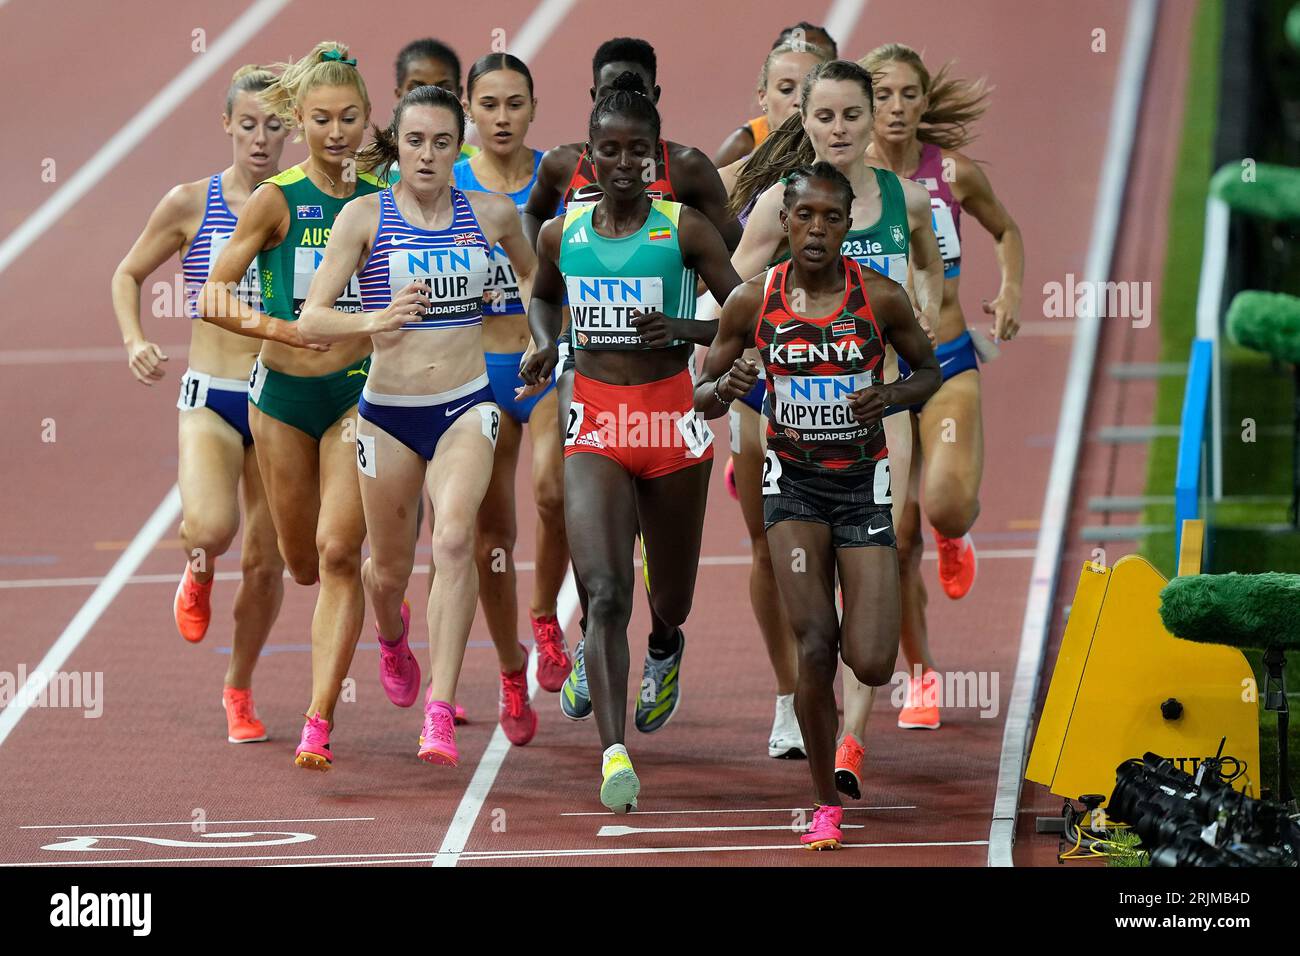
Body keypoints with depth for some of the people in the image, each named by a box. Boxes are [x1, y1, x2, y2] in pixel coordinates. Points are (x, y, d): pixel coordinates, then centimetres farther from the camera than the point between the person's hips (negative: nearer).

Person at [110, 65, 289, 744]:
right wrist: (134, 341, -6)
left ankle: (239, 688, 29)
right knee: (211, 527, -27)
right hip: (210, 398, -2)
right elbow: (129, 274, 11)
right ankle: (199, 571, 11)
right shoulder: (191, 204, -2)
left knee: (266, 562, 6)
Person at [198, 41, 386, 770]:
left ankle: (321, 721, -13)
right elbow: (213, 296, -11)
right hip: (283, 391, 1)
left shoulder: (382, 202, -1)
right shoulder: (276, 200, -7)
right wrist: (268, 325, -26)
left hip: (359, 389, -1)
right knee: (303, 563, 13)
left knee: (338, 551, -14)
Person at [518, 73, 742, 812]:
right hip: (595, 425, 0)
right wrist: (546, 347, 4)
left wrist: (680, 328, -22)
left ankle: (667, 648, 56)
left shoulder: (684, 231, -5)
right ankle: (615, 753, -24)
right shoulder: (562, 235, 3)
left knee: (672, 598, 17)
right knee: (605, 592, -18)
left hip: (672, 419, 0)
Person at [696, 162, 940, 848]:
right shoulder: (753, 302, -5)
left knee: (871, 666, -9)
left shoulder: (881, 297, -7)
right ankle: (826, 804, 2)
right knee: (814, 645, -14)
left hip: (863, 482, 0)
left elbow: (929, 370, 8)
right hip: (793, 482, 0)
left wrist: (889, 397, -13)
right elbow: (700, 398, 5)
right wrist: (723, 390, -19)